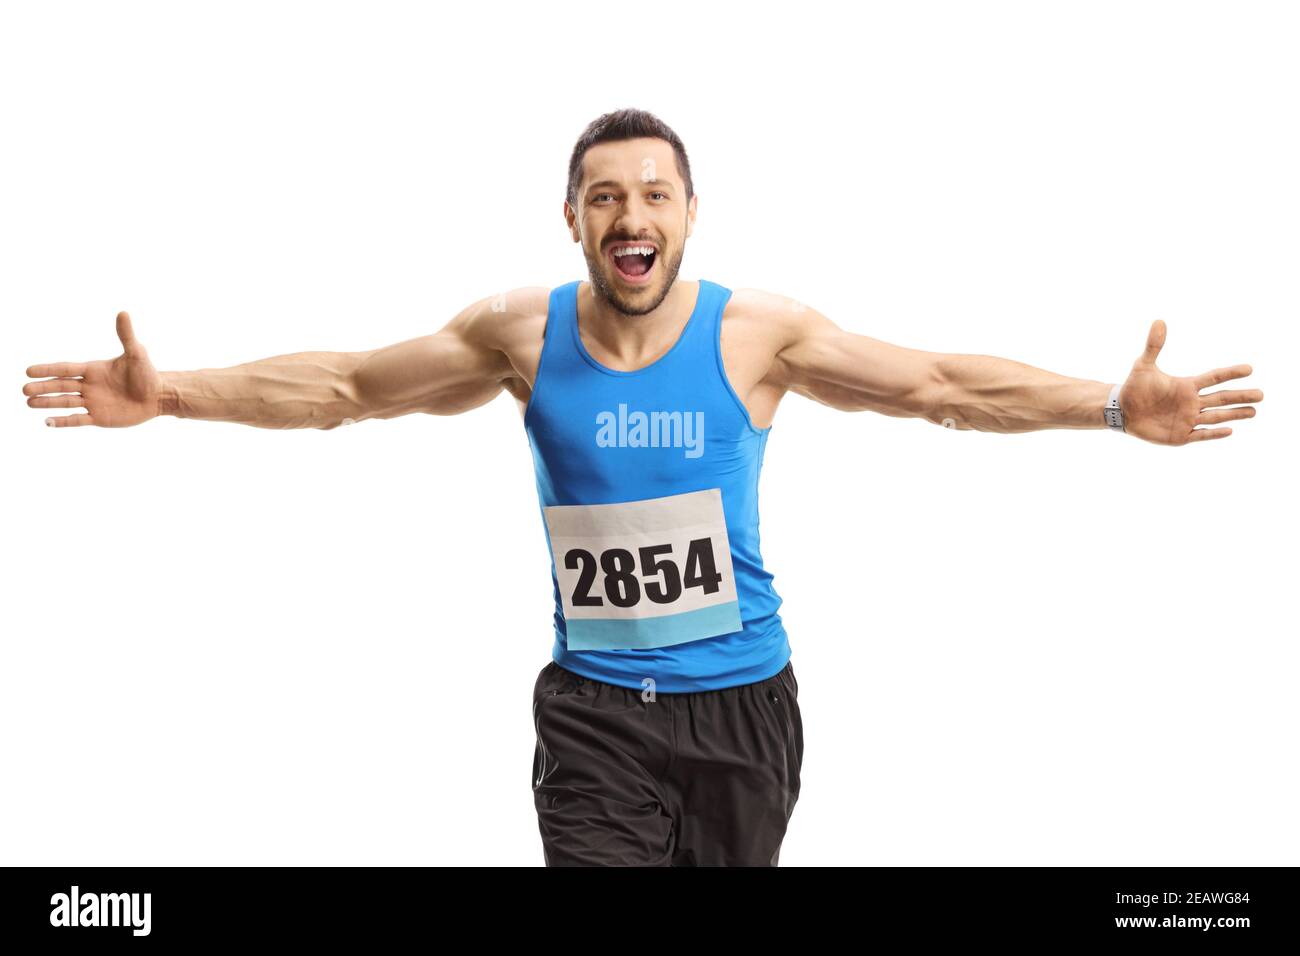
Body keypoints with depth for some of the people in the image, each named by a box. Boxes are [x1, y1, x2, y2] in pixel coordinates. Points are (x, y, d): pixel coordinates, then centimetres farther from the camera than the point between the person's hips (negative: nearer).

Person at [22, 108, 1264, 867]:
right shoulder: (524, 333, -4)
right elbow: (341, 385, 2)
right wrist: (170, 394, -4)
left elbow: (943, 384, -7)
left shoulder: (757, 331, -8)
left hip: (740, 701, 0)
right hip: (594, 712, 0)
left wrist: (1114, 405, -16)